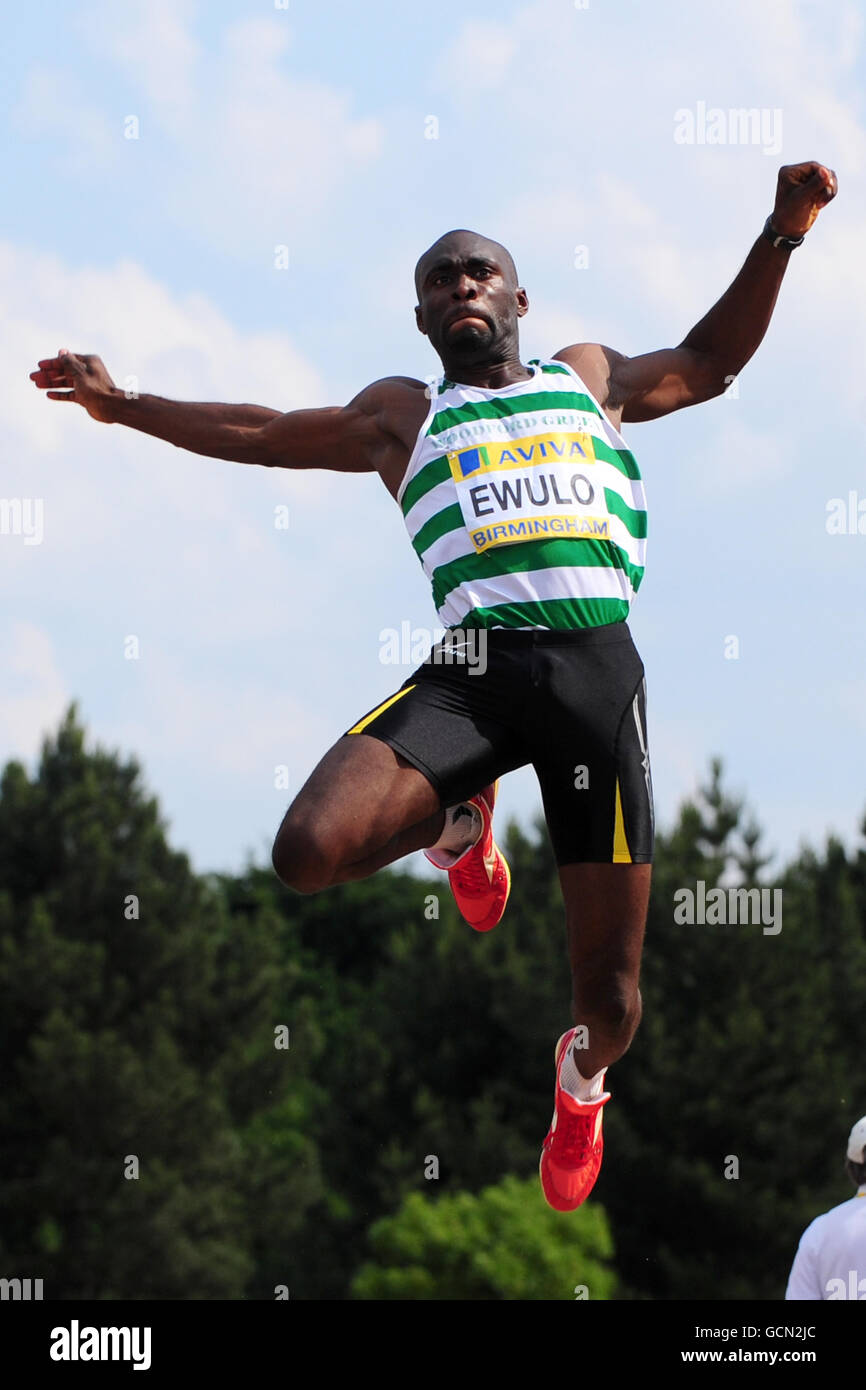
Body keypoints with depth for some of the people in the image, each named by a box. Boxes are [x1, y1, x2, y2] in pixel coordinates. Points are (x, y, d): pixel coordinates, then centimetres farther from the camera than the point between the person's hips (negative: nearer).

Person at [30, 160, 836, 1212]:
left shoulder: (587, 378, 26)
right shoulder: (403, 416, 24)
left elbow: (708, 363, 33)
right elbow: (262, 434, 29)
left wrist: (781, 236, 24)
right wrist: (125, 406, 26)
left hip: (598, 667, 0)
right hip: (471, 666, 0)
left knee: (610, 991, -1)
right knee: (310, 851, -26)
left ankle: (584, 1074, 37)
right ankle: (456, 823, 8)